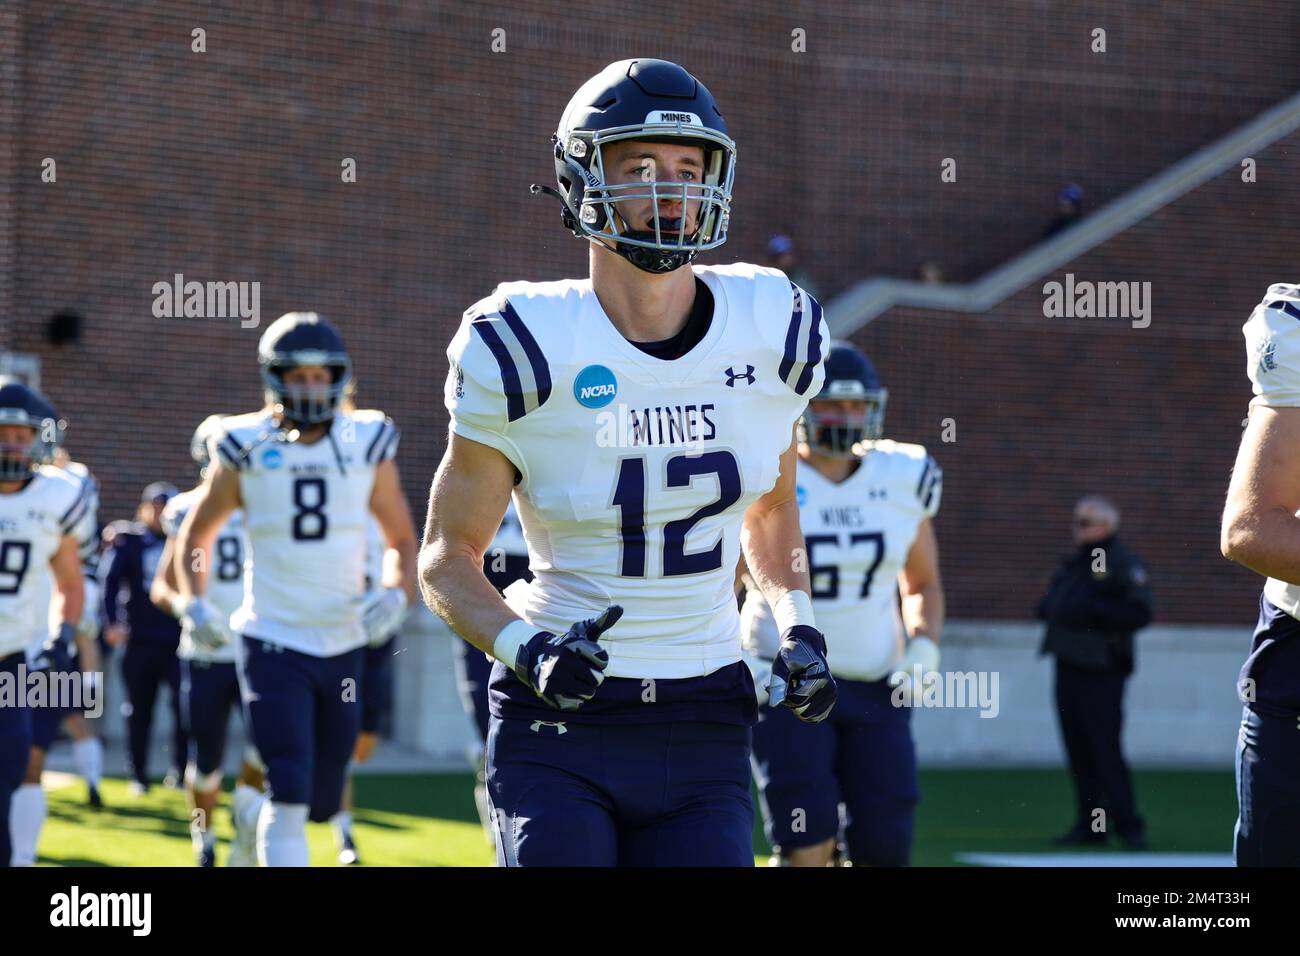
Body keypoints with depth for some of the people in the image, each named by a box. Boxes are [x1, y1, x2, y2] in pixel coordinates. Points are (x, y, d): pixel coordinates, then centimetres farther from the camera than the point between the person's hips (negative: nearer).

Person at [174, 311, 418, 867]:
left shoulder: (367, 447, 2)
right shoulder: (247, 450, -3)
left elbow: (403, 543, 11)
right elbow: (194, 536, 10)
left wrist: (394, 597, -9)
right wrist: (195, 603, -7)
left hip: (343, 646, 3)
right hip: (273, 643, -3)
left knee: (321, 802, 12)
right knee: (290, 791, -16)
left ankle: (260, 824, 44)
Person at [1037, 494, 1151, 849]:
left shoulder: (1123, 564, -6)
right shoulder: (1073, 563, 20)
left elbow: (1139, 612, -17)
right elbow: (1051, 603, 29)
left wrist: (1091, 611, -20)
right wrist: (1049, 608, 5)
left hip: (1101, 672, -8)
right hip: (1068, 666, 8)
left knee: (1106, 749, -10)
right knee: (1078, 750, 8)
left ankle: (1128, 825, -5)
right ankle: (1088, 824, 13)